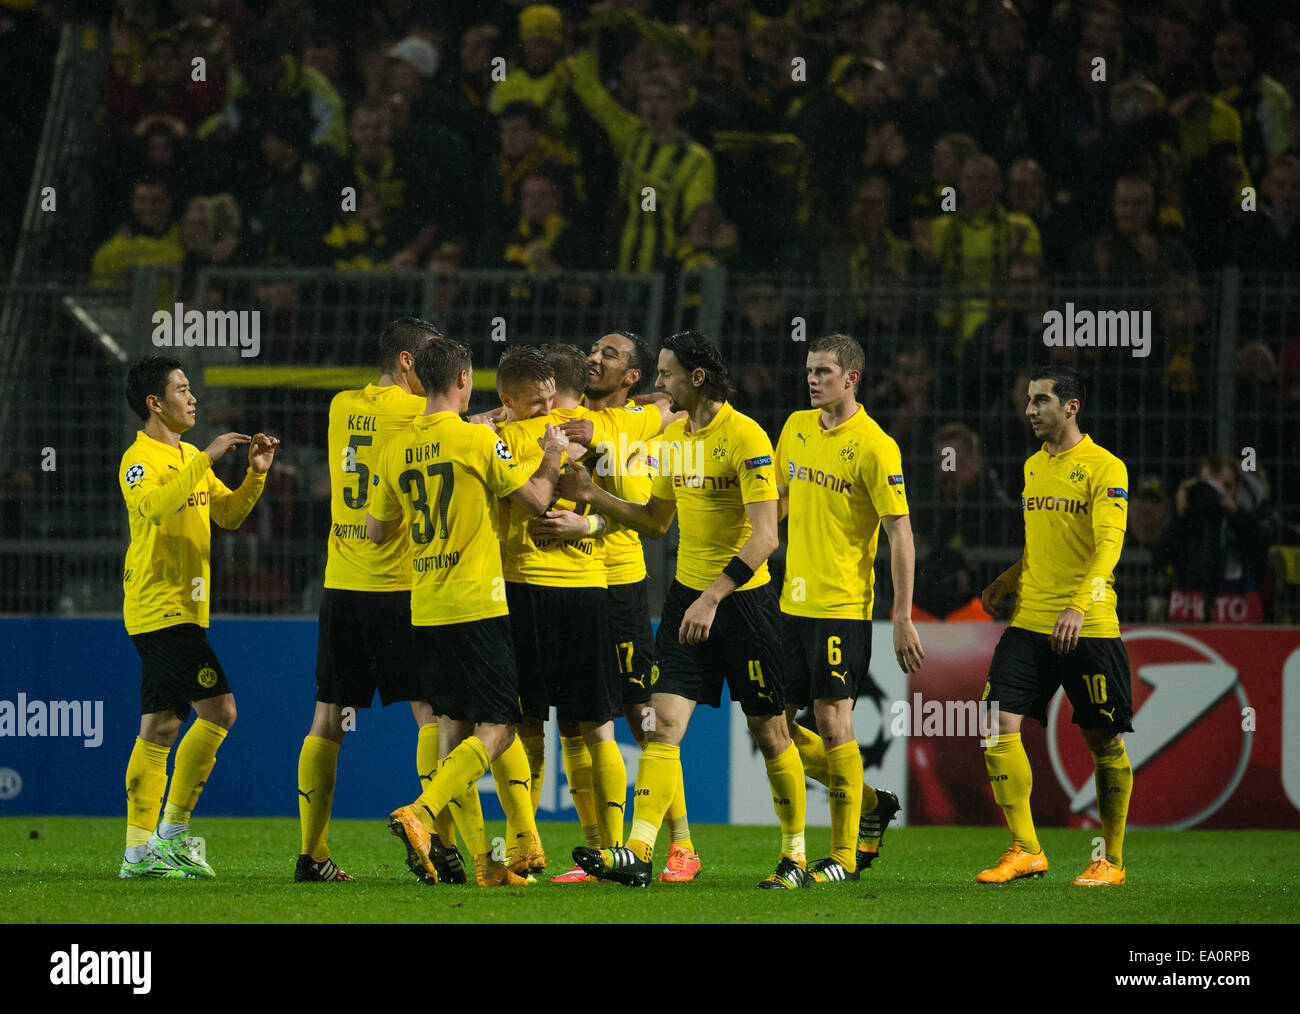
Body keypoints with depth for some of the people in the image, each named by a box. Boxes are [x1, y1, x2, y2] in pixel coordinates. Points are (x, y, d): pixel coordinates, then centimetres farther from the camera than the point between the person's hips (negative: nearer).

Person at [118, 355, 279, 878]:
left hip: (180, 610, 10)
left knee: (160, 728, 8)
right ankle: (172, 833, -11)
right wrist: (206, 459, -31)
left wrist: (256, 474, 5)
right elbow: (156, 505, -30)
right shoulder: (141, 458, -10)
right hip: (160, 608, -10)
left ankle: (140, 850, 8)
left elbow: (229, 515, 21)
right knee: (218, 708, -15)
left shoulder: (188, 458, 19)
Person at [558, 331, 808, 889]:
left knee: (769, 732, 4)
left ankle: (795, 856, 17)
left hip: (743, 598, -6)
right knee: (663, 721, -7)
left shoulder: (745, 438, -16)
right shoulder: (674, 436, 9)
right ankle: (638, 853, -14)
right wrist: (593, 496, 8)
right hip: (688, 593, 6)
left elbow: (765, 536, -22)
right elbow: (655, 521, 22)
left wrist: (713, 597, -28)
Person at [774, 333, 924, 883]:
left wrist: (903, 619, -15)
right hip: (792, 603, 7)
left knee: (832, 723, -6)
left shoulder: (875, 447, -12)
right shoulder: (796, 428, 10)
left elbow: (900, 534, -12)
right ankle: (869, 803, 25)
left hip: (842, 606, -7)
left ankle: (843, 857, 4)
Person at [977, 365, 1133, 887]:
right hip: (1030, 622, 6)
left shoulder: (1104, 467, -7)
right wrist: (1005, 582, 16)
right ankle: (1025, 849, -2)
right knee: (998, 724, -8)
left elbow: (1108, 544, -18)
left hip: (1088, 625, -6)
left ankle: (1112, 860, 13)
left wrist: (1078, 606, -30)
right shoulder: (1033, 467, 15)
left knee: (1104, 741, 2)